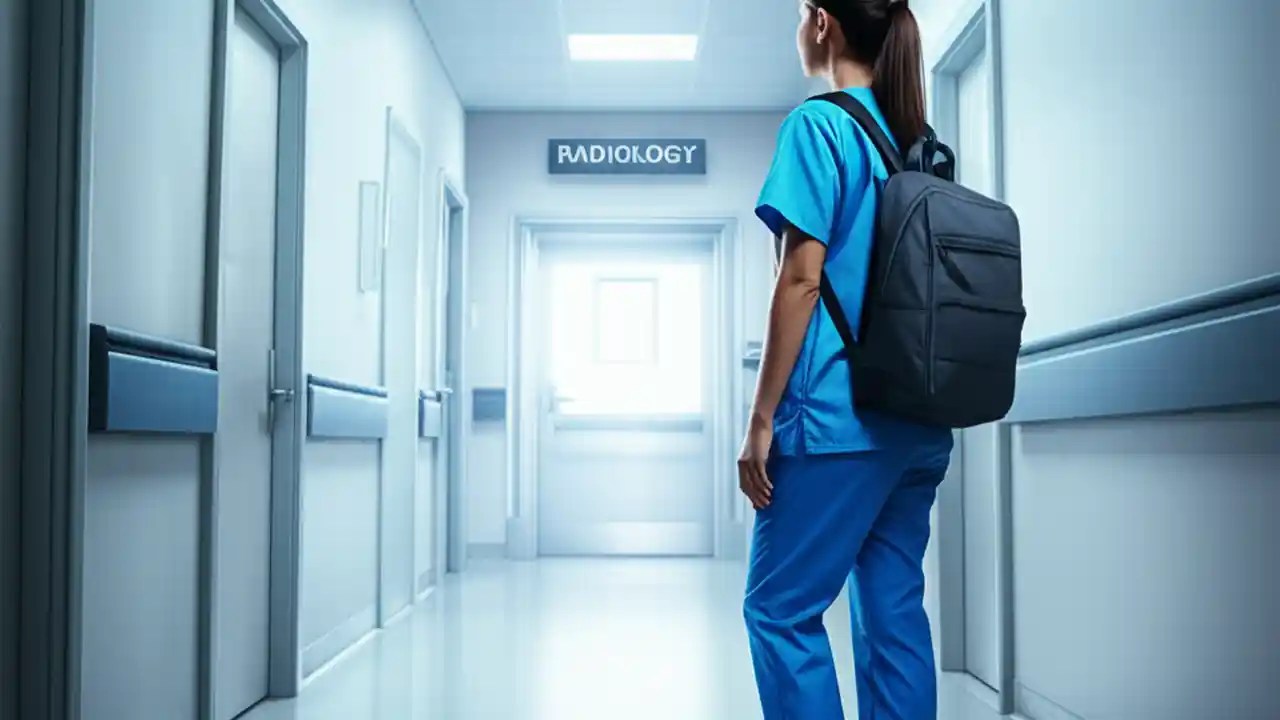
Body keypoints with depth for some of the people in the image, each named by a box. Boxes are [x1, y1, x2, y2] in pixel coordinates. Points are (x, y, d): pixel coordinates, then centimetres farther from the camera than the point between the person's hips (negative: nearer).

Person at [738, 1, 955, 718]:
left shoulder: (819, 123, -6)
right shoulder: (919, 140, 15)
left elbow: (803, 277, -13)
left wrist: (762, 418, -10)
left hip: (839, 413, -7)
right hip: (921, 420, 8)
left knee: (781, 609, 0)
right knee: (895, 609, 10)